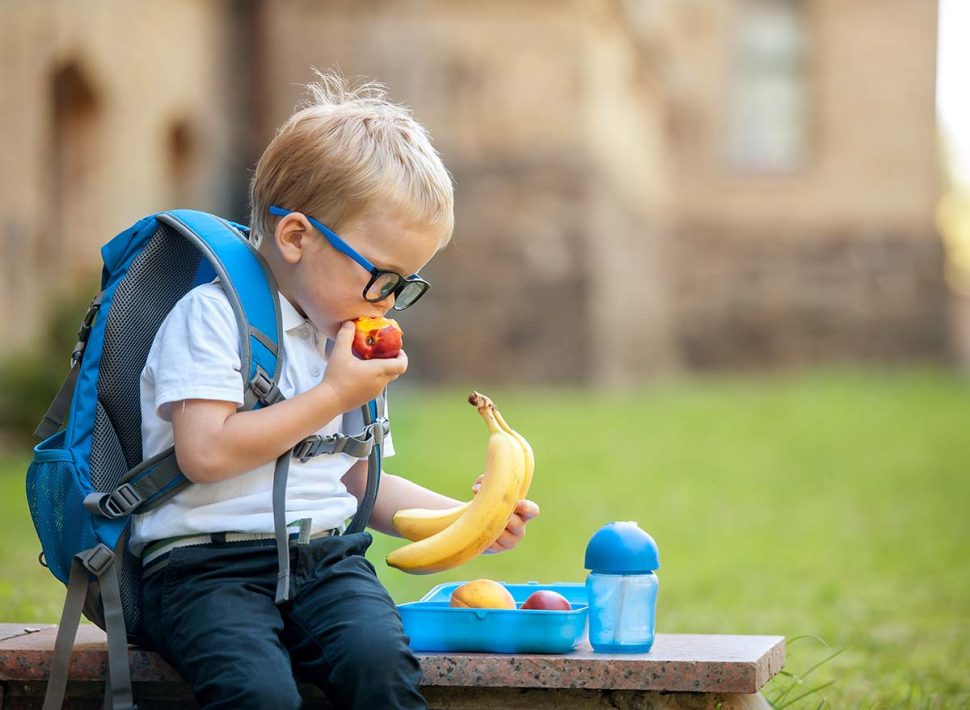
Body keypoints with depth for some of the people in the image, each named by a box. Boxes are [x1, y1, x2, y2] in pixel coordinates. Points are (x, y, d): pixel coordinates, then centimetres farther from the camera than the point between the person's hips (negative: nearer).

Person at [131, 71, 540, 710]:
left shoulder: (347, 340, 20)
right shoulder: (212, 315, -4)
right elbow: (206, 454, -16)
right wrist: (334, 397, -8)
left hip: (326, 556, 6)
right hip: (207, 561, -5)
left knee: (380, 659, -27)